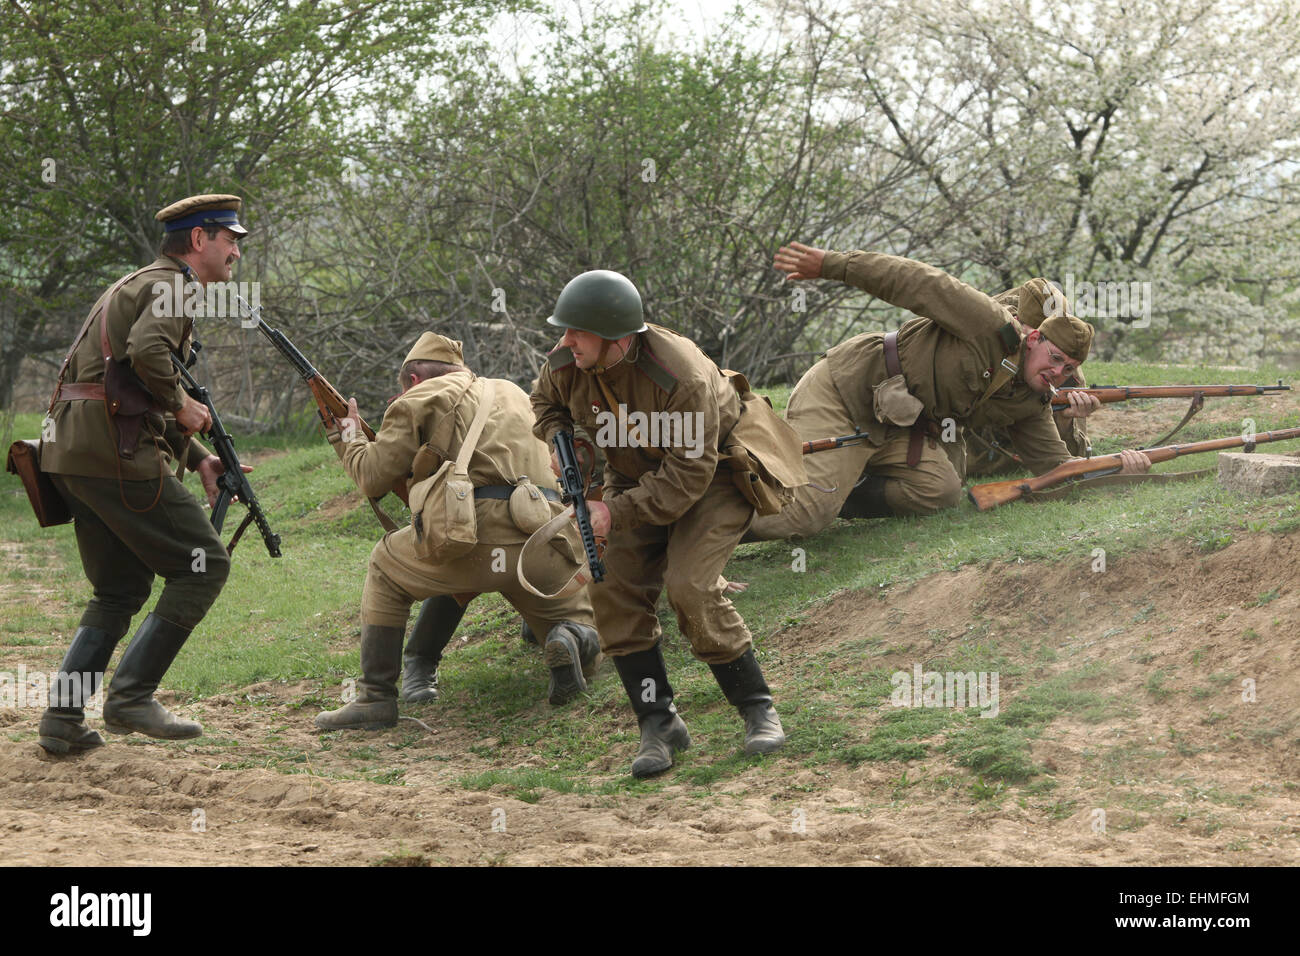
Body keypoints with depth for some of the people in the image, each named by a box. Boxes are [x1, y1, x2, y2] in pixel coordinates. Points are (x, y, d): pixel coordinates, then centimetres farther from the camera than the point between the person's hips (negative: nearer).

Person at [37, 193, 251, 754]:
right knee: (202, 565, -3)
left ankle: (63, 716, 8)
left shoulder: (142, 286, 27)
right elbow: (146, 351, -26)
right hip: (114, 451, -10)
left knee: (122, 589, 16)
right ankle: (131, 697, -6)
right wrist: (182, 406, -9)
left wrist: (199, 459, 21)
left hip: (71, 450, 10)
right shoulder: (170, 285, -5)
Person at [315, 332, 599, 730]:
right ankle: (570, 640, -12)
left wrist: (350, 440, 29)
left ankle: (376, 698, 17)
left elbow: (373, 477, 10)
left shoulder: (419, 399, 11)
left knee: (385, 567, 24)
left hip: (479, 532, -4)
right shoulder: (511, 392, 30)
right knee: (586, 640, 25)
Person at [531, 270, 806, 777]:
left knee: (690, 586, -24)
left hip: (714, 474, -7)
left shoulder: (681, 377, -36)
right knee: (614, 588, -9)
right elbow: (546, 402, 9)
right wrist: (560, 440, -13)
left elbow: (689, 474, -32)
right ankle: (658, 723, 0)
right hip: (639, 477, 7)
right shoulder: (566, 364, -16)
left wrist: (617, 514, -35)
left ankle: (758, 710, -8)